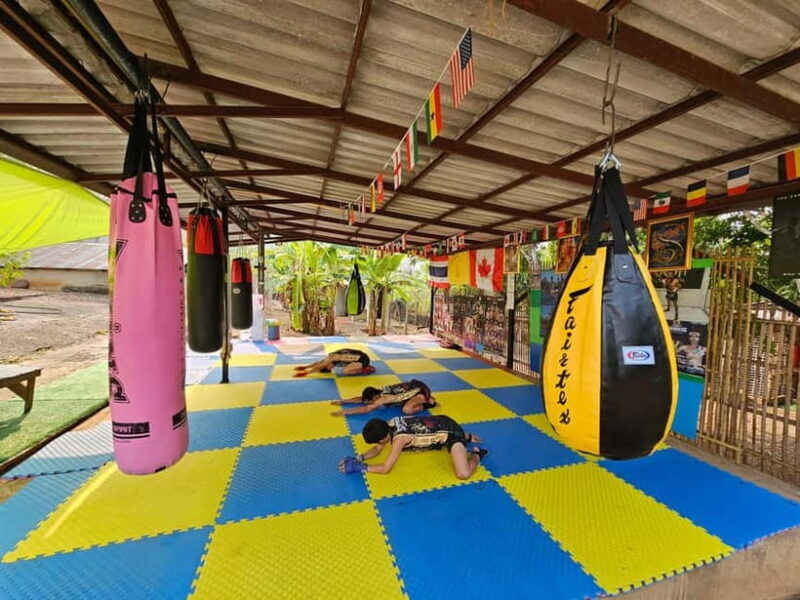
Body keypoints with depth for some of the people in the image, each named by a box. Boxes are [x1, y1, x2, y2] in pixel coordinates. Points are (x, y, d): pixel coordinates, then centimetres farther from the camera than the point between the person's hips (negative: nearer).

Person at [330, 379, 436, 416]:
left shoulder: (384, 398, -24)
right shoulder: (381, 391, -1)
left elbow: (366, 408, -28)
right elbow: (361, 399, 9)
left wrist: (344, 411, -26)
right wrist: (342, 401, 5)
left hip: (421, 389, -9)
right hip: (412, 384, 9)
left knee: (407, 410, -27)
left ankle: (427, 403, -5)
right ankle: (423, 399, 22)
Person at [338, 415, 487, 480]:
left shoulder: (399, 438, -30)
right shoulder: (389, 425, -6)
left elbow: (386, 468, -23)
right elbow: (377, 450, 7)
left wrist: (360, 467, -17)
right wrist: (359, 457, -10)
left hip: (450, 431, -9)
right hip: (440, 422, 9)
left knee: (463, 474, -25)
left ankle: (476, 455, 9)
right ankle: (467, 437, 38)